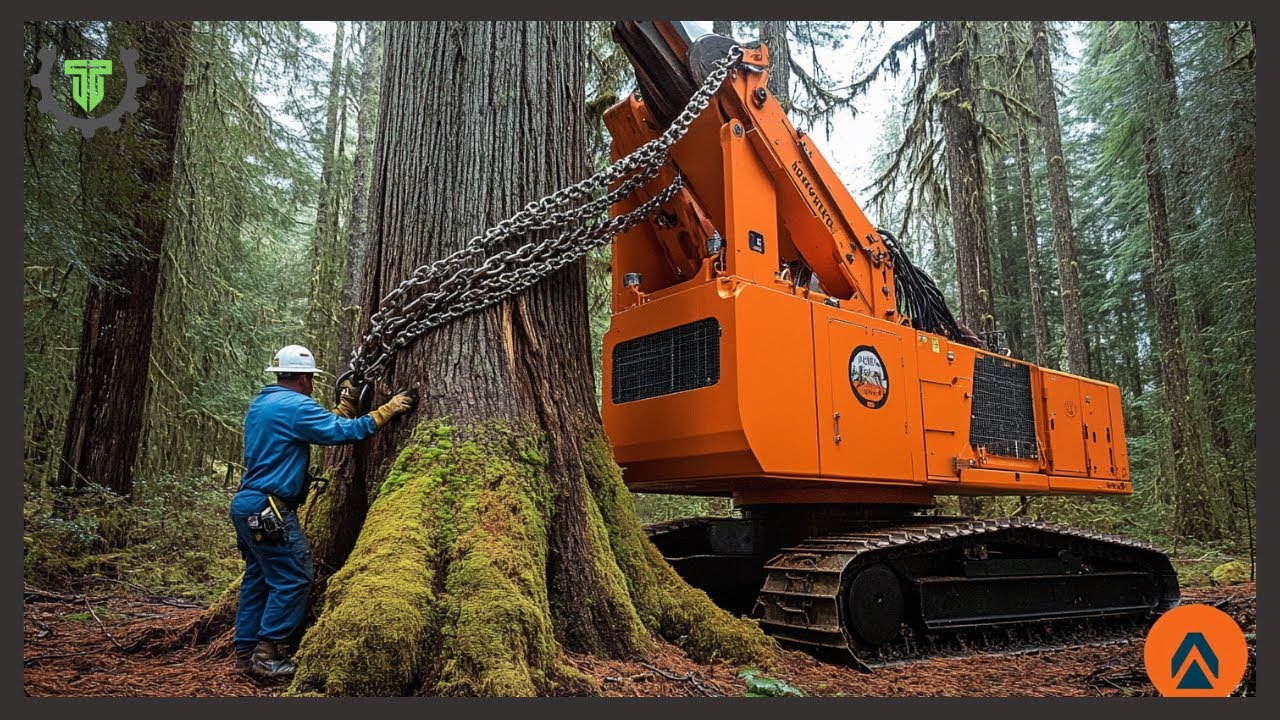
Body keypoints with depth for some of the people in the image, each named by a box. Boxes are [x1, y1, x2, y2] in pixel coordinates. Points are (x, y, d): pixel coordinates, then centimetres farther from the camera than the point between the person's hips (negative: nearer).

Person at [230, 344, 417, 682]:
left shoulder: (259, 403, 16)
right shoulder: (296, 405, -14)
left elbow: (320, 426, 18)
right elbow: (344, 432, -18)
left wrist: (346, 405, 22)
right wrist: (388, 410, -10)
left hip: (246, 505, 10)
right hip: (269, 509, -10)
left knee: (257, 577, 15)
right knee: (293, 578, -5)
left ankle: (246, 651, 22)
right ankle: (268, 656, -2)